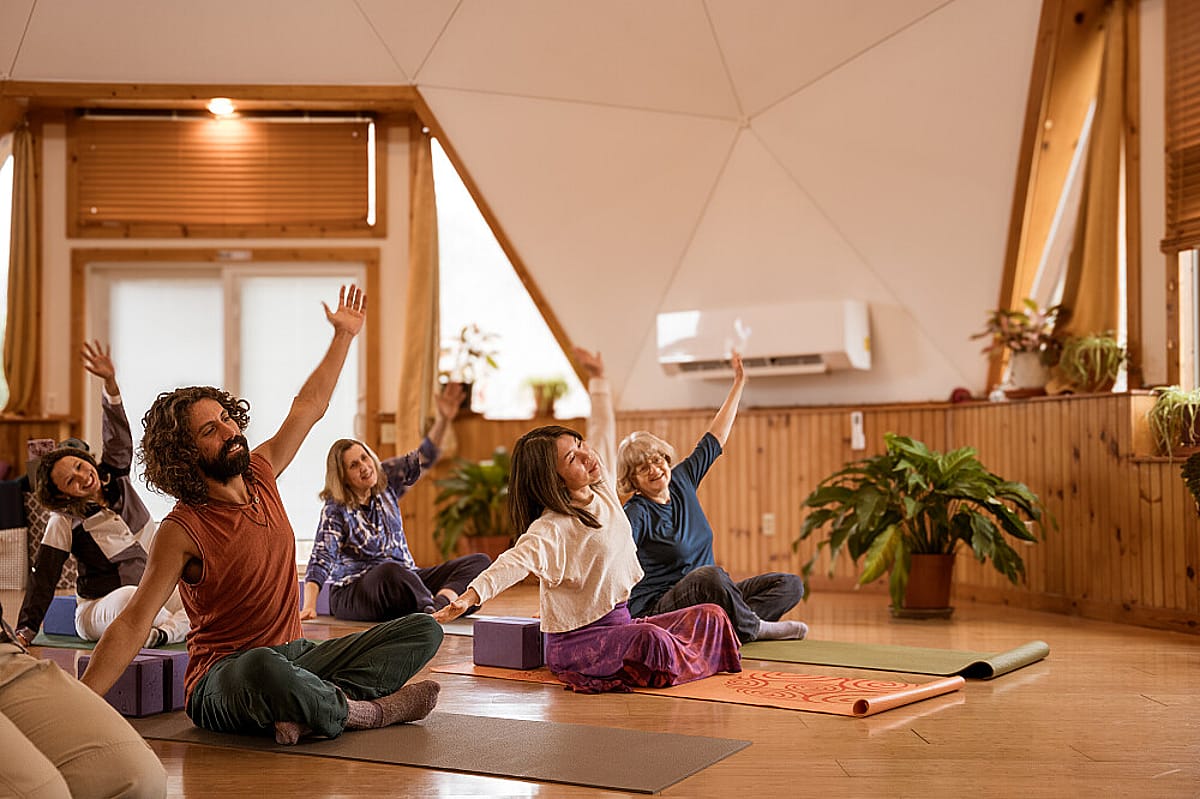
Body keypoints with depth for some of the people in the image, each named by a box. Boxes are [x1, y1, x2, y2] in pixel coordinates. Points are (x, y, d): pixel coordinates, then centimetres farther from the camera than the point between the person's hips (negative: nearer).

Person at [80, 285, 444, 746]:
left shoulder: (260, 474, 7)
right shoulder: (183, 530, -12)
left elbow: (309, 405, 21)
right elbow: (132, 624, -14)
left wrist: (345, 335, 26)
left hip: (295, 657, 8)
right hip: (222, 681, -8)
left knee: (424, 630, -4)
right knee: (264, 667, -45)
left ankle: (306, 712, -23)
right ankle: (364, 712, -17)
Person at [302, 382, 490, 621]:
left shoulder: (386, 480, 6)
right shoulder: (335, 510, -8)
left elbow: (421, 459, 0)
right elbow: (321, 559, -16)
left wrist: (443, 420, -17)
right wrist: (309, 606, -30)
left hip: (405, 583, 6)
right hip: (354, 593, -6)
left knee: (479, 562, -11)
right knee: (390, 570, -42)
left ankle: (439, 603, -38)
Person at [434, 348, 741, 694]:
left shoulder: (603, 491, 4)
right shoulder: (551, 528, -20)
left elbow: (603, 431, 20)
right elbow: (516, 561, -38)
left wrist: (598, 379, 25)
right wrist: (471, 595, -55)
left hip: (619, 623, 8)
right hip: (577, 641, -8)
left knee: (711, 616, 2)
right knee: (653, 640, -34)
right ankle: (689, 664, -5)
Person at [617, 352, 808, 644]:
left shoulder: (681, 480, 8)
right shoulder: (636, 514, -13)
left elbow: (715, 439, 17)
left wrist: (738, 384, 20)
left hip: (706, 596, 8)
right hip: (657, 609, -8)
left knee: (790, 585, -1)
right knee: (709, 574, -38)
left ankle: (723, 625, -24)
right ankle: (753, 628, -13)